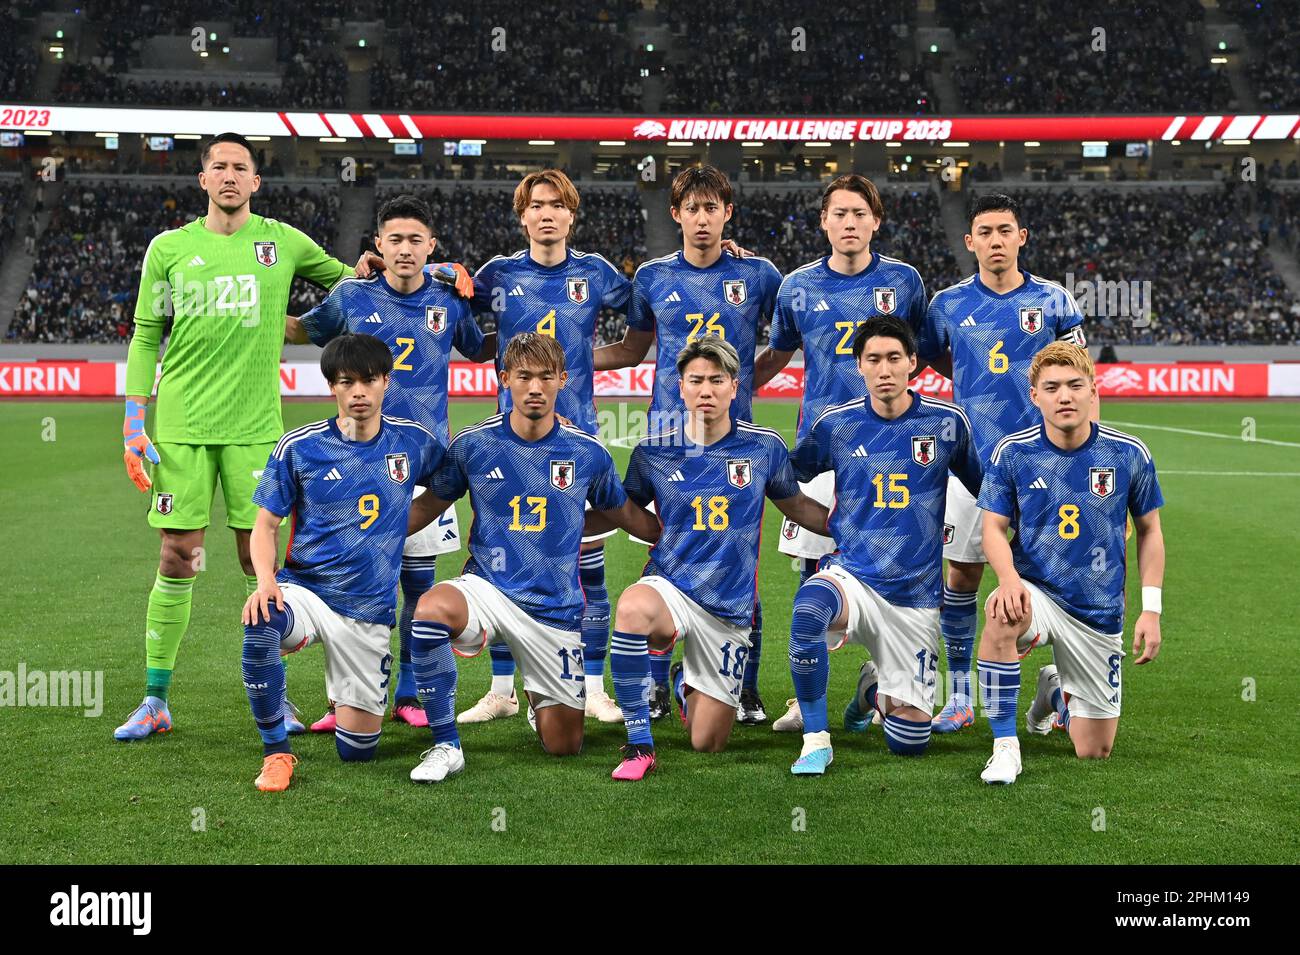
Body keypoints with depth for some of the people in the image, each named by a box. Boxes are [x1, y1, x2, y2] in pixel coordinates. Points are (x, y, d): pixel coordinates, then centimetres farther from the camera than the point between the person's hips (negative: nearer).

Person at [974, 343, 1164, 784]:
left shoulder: (1130, 454, -7)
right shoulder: (1012, 452, -9)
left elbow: (1149, 531, 5)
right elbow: (994, 528, -6)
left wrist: (1151, 611, 0)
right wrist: (1009, 577, -28)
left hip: (1099, 611, 2)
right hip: (1036, 592, -1)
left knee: (1094, 752, 5)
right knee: (1001, 615, -40)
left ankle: (1055, 692, 41)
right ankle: (1005, 745, -24)